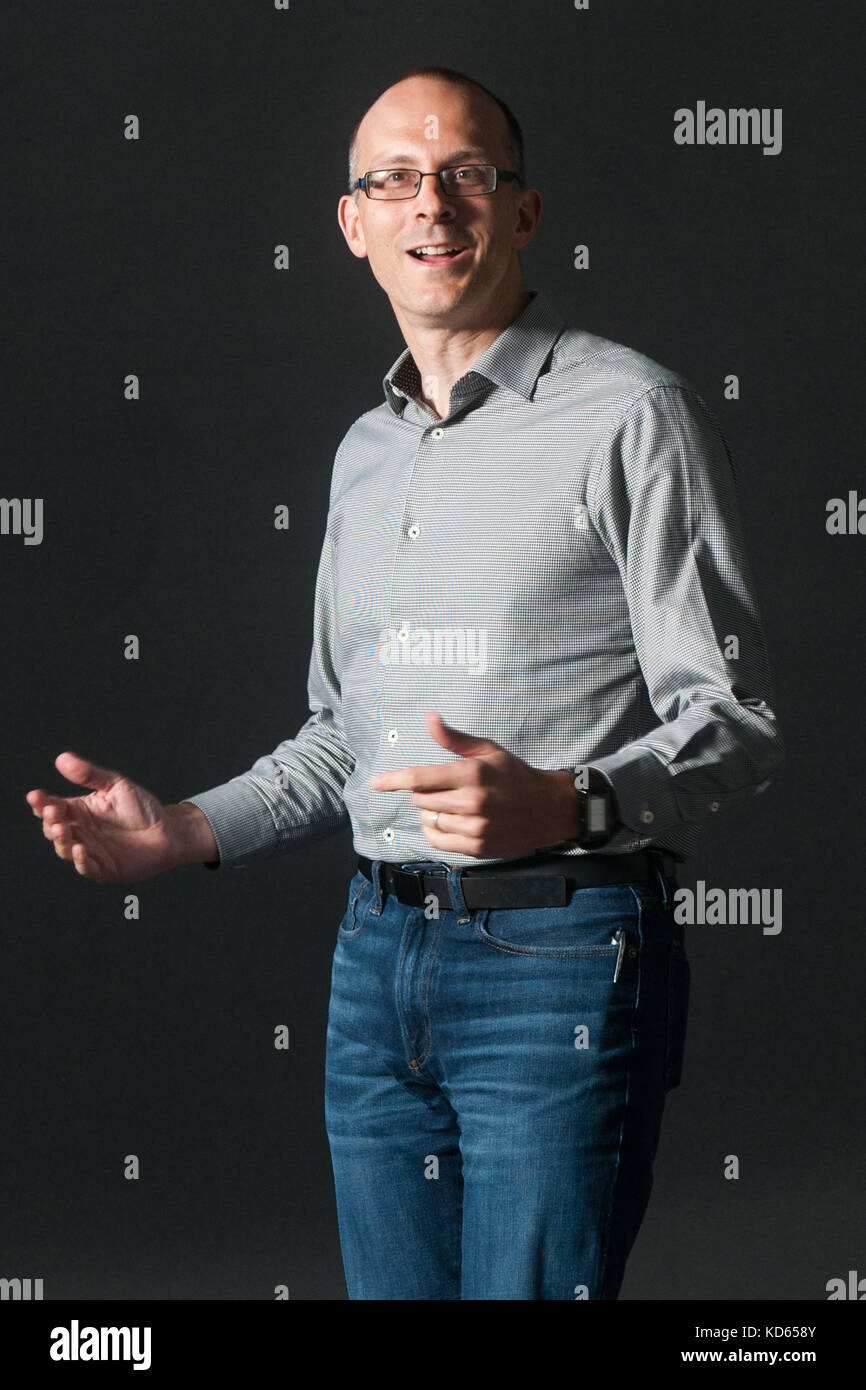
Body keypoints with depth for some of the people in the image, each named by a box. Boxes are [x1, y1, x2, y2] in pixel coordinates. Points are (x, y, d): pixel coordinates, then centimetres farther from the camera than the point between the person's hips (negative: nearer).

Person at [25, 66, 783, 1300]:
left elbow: (732, 727, -10)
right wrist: (182, 832, 10)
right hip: (379, 957, 7)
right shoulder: (366, 452, 17)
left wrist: (562, 805, -28)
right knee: (391, 1288, 11)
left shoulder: (630, 416, -6)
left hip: (560, 963, -7)